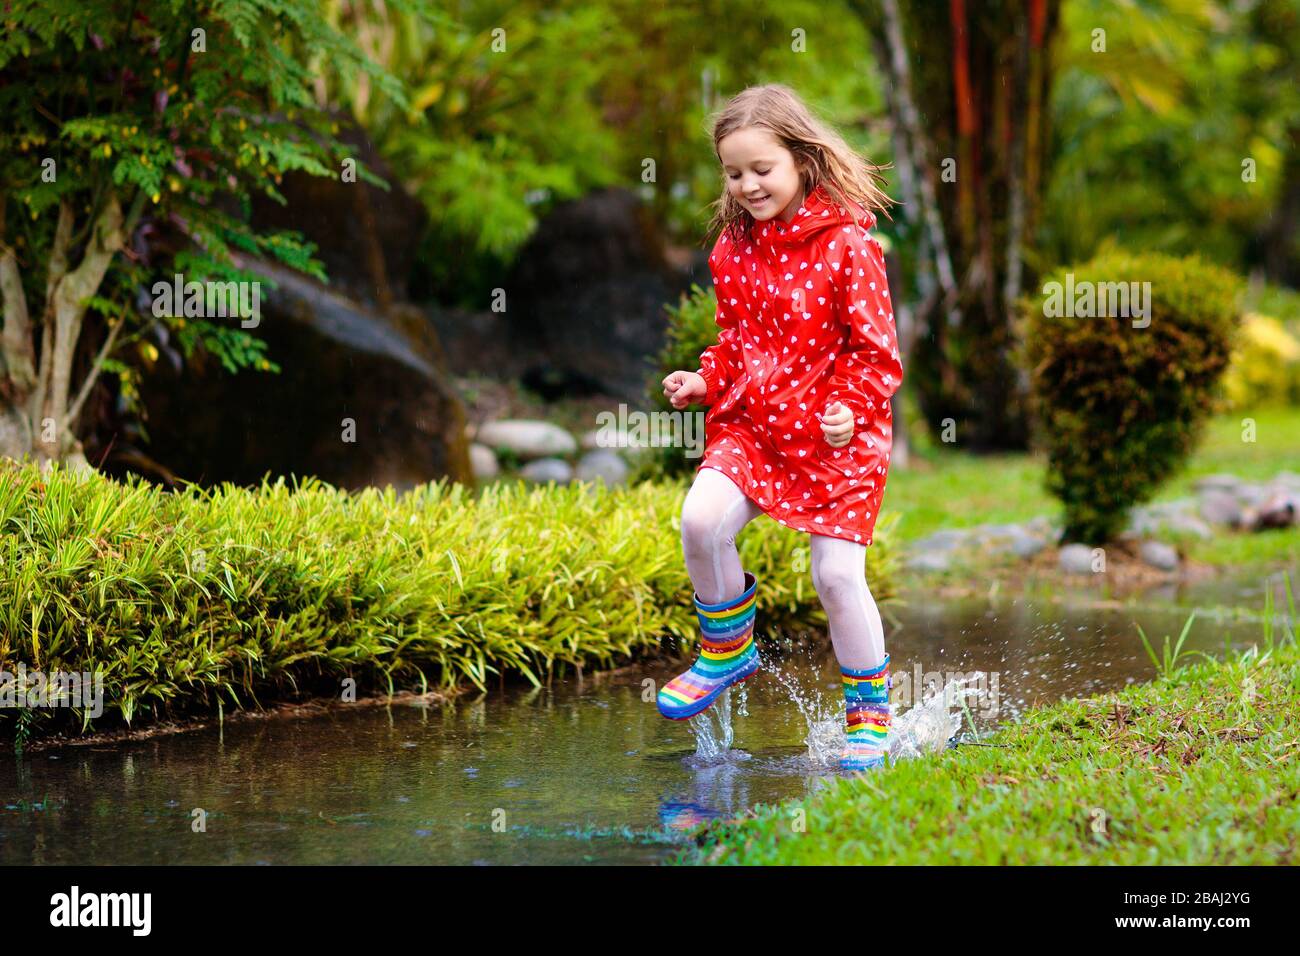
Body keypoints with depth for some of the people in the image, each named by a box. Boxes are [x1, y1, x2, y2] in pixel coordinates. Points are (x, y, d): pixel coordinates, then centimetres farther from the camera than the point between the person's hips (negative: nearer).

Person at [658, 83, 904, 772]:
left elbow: (875, 351, -9)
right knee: (701, 518, -20)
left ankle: (869, 713, 14)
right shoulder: (733, 246, 6)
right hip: (751, 424, 5)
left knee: (837, 574, -6)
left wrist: (853, 410, -23)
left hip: (834, 436, -5)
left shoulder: (847, 245, -12)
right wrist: (704, 382, 1)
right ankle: (727, 648, 6)